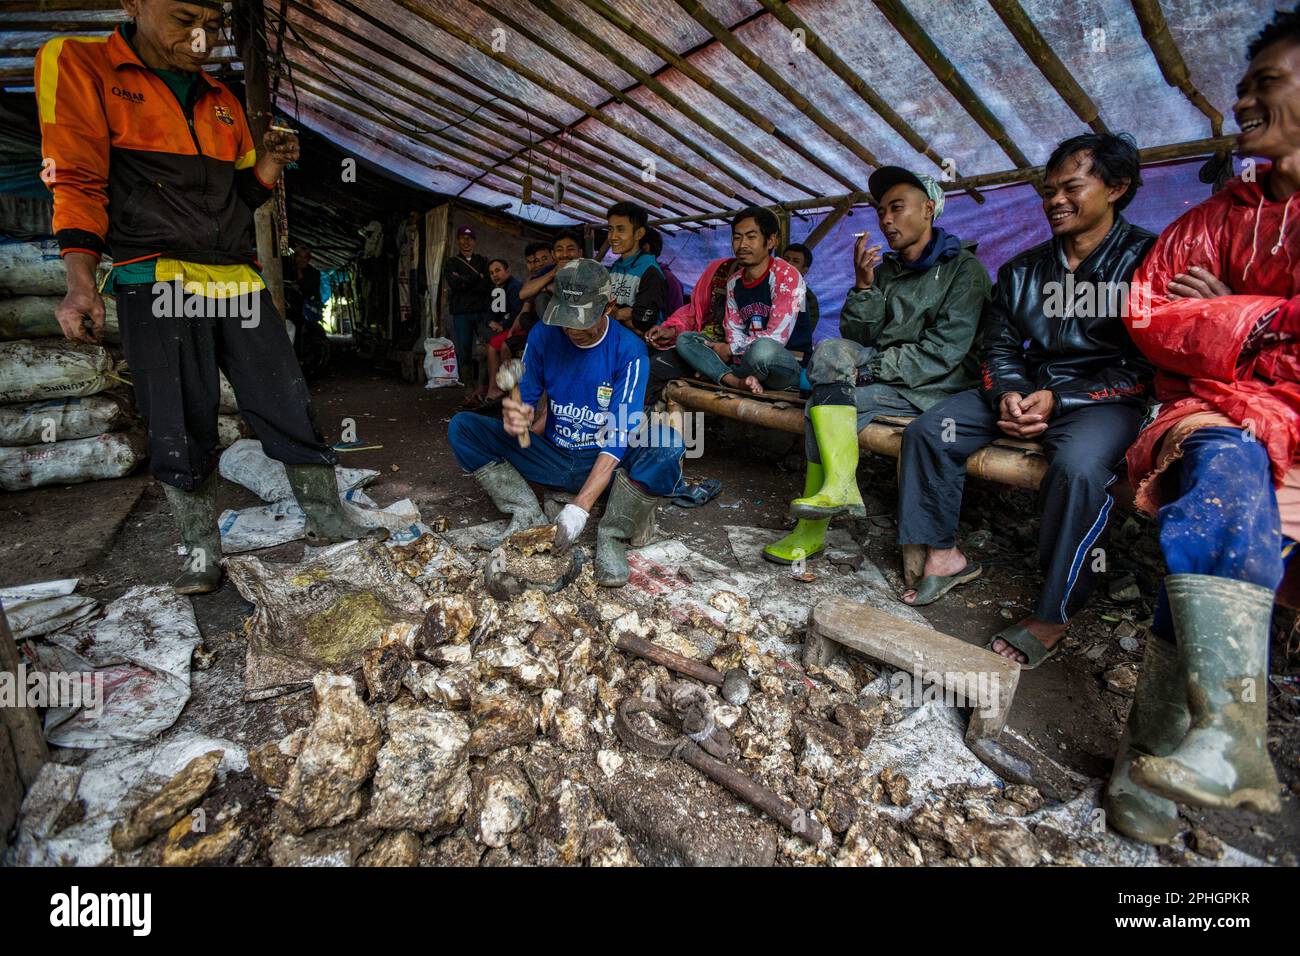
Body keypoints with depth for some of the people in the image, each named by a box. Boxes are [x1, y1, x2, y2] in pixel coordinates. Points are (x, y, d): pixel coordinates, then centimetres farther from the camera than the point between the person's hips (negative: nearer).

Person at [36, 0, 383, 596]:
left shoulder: (222, 101, 19)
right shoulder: (77, 65, 4)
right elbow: (77, 183, -4)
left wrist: (271, 161, 3)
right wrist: (81, 283, -15)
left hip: (238, 284, 4)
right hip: (157, 285, -4)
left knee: (291, 413, 0)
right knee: (179, 434, -1)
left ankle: (329, 524, 10)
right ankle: (202, 550, 13)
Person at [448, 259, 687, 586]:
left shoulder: (629, 351, -16)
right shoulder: (543, 335, -6)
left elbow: (619, 437, -23)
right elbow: (529, 403, 0)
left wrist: (579, 507, -33)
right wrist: (518, 416, -29)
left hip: (604, 462, -3)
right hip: (550, 456, 3)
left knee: (667, 445, -33)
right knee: (462, 427, -11)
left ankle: (612, 537, -21)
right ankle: (529, 516, -15)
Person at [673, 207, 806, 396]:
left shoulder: (787, 276, -10)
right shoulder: (733, 283, 11)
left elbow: (775, 338, -18)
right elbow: (734, 335, 8)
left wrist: (730, 350, -8)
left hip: (788, 368, -7)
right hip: (746, 361, 7)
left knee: (763, 349, -41)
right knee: (684, 339, -1)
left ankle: (727, 378, -8)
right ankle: (740, 382, -23)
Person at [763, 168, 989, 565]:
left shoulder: (964, 268, -1)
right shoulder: (885, 270, 17)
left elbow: (944, 350, -13)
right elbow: (857, 336, 7)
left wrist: (868, 369, -18)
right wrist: (863, 286, -7)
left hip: (935, 385, -6)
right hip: (882, 373, 6)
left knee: (823, 402, -26)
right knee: (830, 351, -24)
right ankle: (840, 486, -30)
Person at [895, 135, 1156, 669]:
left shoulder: (1144, 259, -4)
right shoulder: (1023, 270, 11)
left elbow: (1143, 368, -10)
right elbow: (999, 349, 10)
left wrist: (1058, 400, -21)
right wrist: (1007, 395, -12)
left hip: (1105, 400, -5)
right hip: (1027, 388, 6)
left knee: (1077, 466, -36)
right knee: (927, 432, -11)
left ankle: (1051, 617, -21)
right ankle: (944, 556, -4)